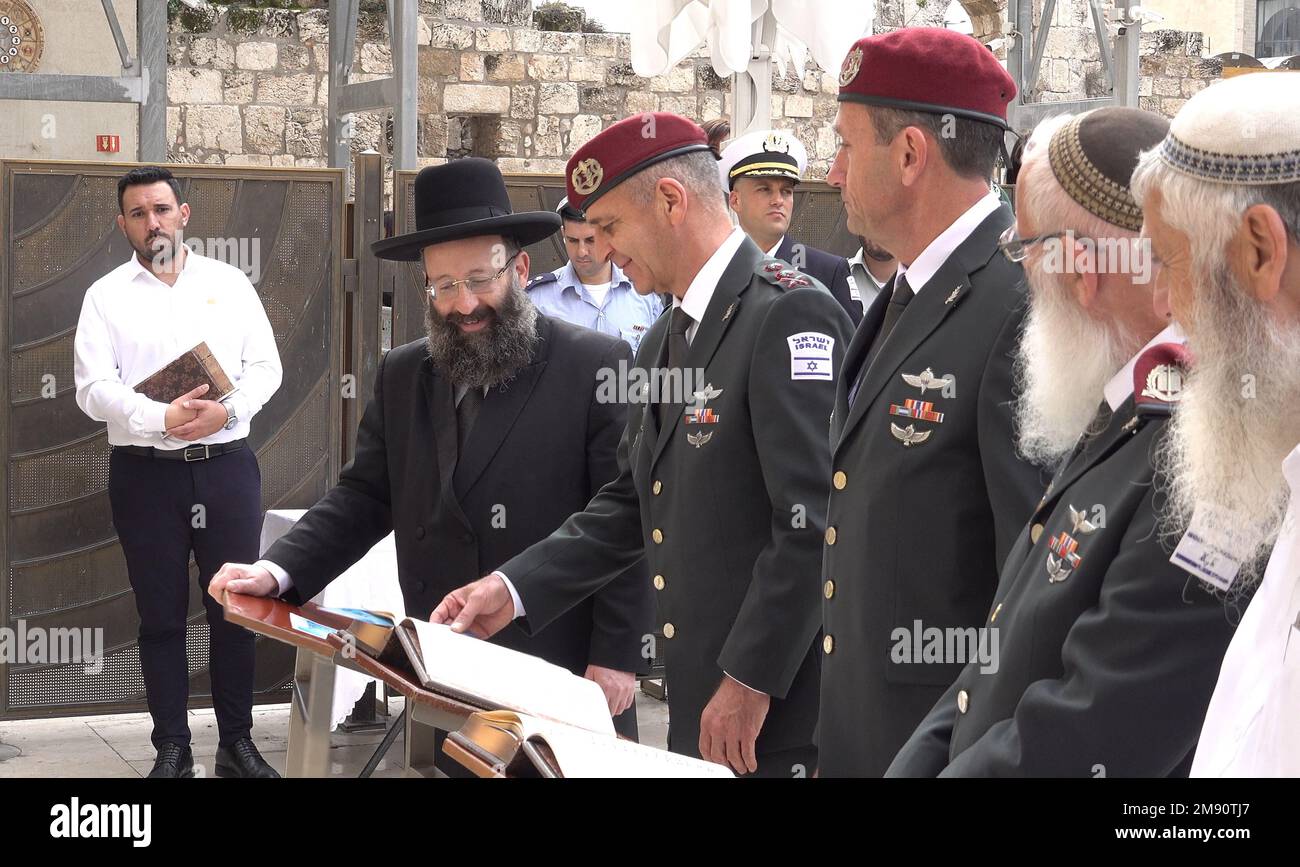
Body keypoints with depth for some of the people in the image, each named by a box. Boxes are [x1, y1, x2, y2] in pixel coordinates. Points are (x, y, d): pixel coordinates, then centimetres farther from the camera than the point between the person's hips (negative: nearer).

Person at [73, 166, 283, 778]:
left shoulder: (229, 283, 7)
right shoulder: (105, 296, 3)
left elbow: (265, 365, 4)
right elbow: (93, 389, -7)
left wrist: (228, 410, -16)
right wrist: (161, 419, -23)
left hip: (227, 467, 1)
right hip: (146, 473, -1)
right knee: (161, 615, 6)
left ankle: (237, 743, 17)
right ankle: (172, 749, 15)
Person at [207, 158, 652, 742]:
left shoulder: (595, 366, -8)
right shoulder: (402, 376, 8)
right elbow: (363, 498, 7)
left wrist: (617, 656, -12)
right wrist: (278, 571, -8)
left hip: (567, 671, -4)